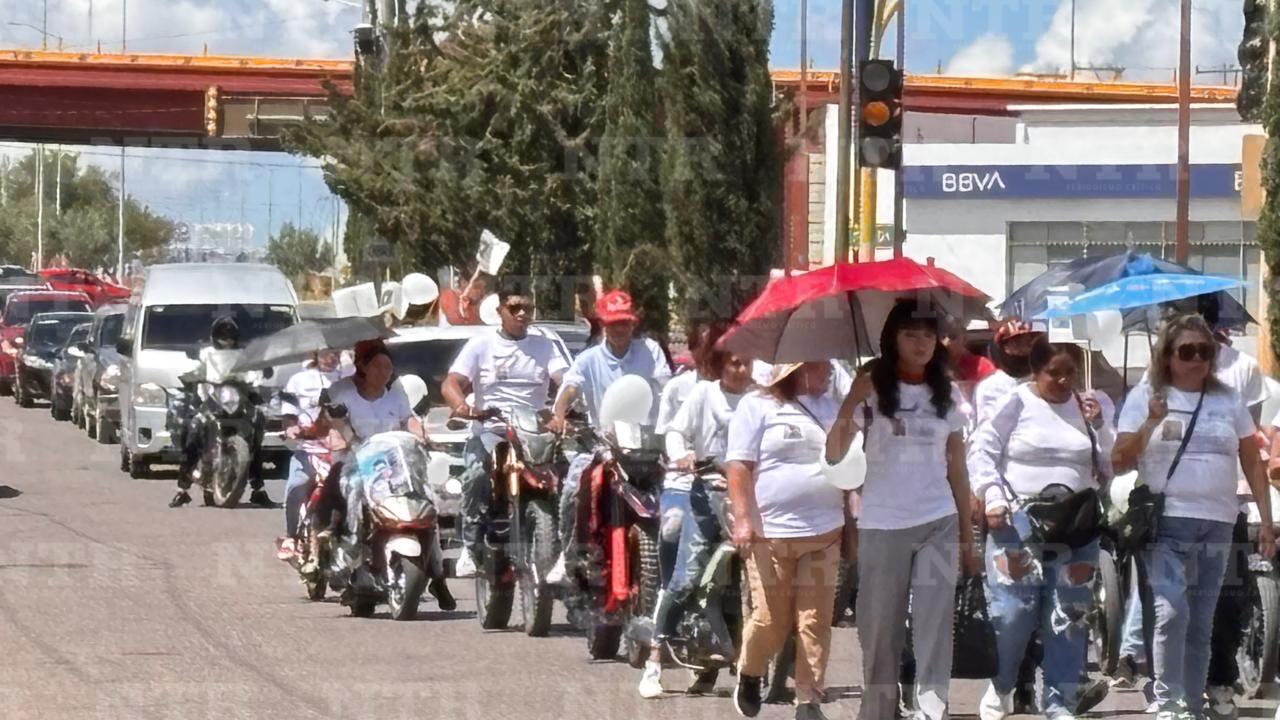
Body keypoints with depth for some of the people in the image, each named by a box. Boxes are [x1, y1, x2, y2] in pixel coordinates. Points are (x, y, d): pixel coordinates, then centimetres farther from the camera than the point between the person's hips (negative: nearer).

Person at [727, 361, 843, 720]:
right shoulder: (757, 407, 0)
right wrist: (743, 518, -15)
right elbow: (739, 466, -5)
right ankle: (749, 673, 25)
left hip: (824, 533, 4)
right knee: (771, 620, -3)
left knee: (815, 622, -1)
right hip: (771, 533, -4)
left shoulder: (831, 410, 15)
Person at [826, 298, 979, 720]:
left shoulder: (947, 395, 9)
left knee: (934, 632, -5)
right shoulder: (871, 388, 0)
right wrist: (849, 407, -23)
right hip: (881, 527, -1)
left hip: (938, 527, 1)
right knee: (879, 631, 2)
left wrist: (968, 535, 12)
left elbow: (956, 468, 12)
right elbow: (834, 454, -6)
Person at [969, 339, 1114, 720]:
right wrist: (993, 498, -12)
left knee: (1069, 616, 2)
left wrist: (1099, 425, -2)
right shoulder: (1016, 403, 0)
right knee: (1013, 610, -8)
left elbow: (1111, 466, 11)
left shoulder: (1087, 407, 10)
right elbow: (982, 451, -2)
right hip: (1018, 521, -3)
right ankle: (1000, 688, 15)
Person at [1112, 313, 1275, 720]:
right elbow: (1119, 462, -1)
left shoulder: (1228, 401, 13)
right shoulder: (1146, 397, 4)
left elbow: (1253, 463, 16)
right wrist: (1150, 423, -15)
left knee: (1201, 624, 6)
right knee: (1172, 612, -20)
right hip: (1166, 523, -3)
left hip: (1217, 526, 3)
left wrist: (1267, 520, 9)